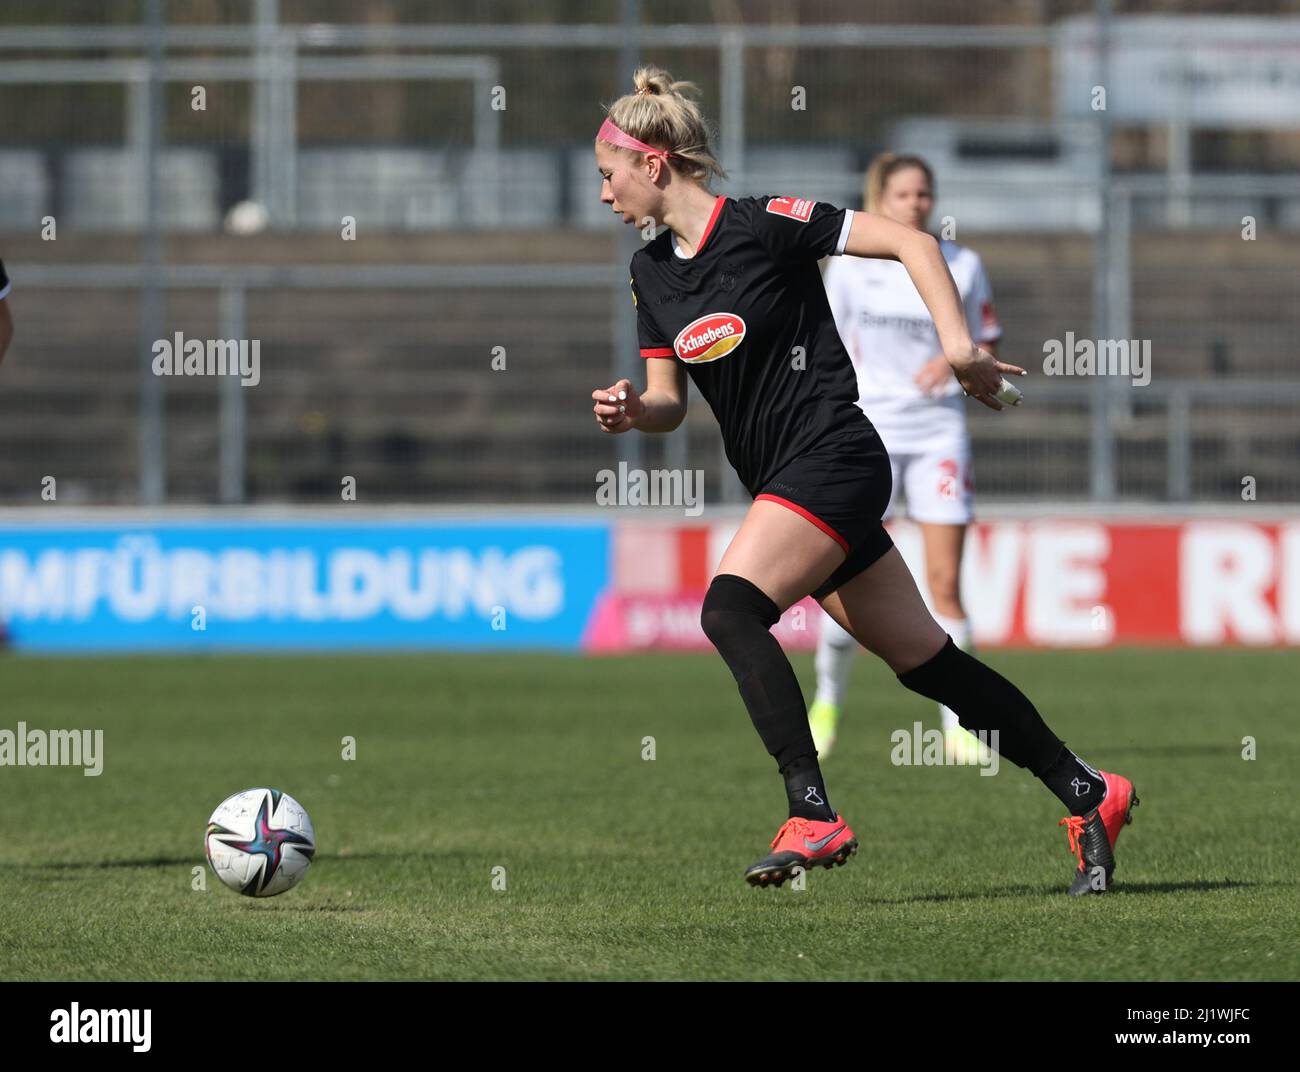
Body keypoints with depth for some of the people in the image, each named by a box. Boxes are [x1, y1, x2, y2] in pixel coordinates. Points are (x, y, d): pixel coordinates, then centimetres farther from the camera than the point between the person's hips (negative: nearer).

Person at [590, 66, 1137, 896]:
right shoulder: (651, 273, 10)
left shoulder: (762, 225, -12)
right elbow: (671, 400, 15)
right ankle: (1088, 796, 19)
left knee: (729, 607, -26)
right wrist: (633, 411, -8)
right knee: (925, 662, 10)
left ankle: (814, 815, -28)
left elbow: (911, 241, -12)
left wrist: (958, 344, -20)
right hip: (783, 480, 8)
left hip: (833, 455, -8)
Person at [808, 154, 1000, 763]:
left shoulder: (962, 267, 3)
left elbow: (988, 346, 11)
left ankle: (957, 727, 0)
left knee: (946, 584, -5)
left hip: (939, 433, 1)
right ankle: (828, 702, 17)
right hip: (870, 431, -1)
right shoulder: (850, 266, 0)